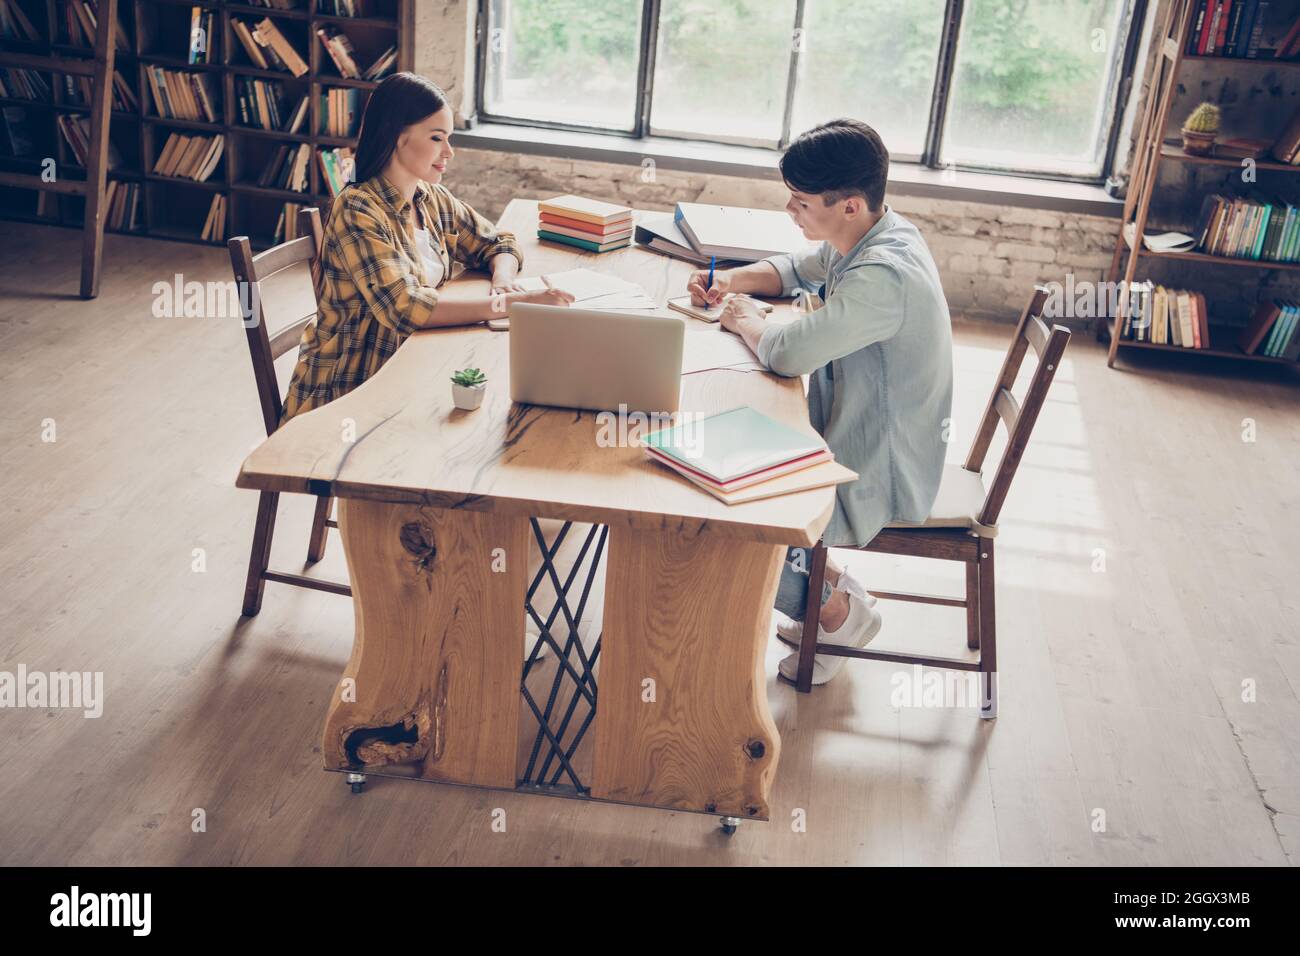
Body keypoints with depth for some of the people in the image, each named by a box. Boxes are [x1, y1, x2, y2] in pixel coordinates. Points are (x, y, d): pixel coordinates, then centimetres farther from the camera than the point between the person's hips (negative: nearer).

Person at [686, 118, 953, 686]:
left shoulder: (883, 276, -32)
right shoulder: (859, 238, -1)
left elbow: (786, 353, -36)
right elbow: (794, 270, 19)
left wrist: (743, 320, -14)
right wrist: (732, 280, -1)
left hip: (879, 475, -10)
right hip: (856, 437, 10)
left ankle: (839, 610, 12)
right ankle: (826, 584, 23)